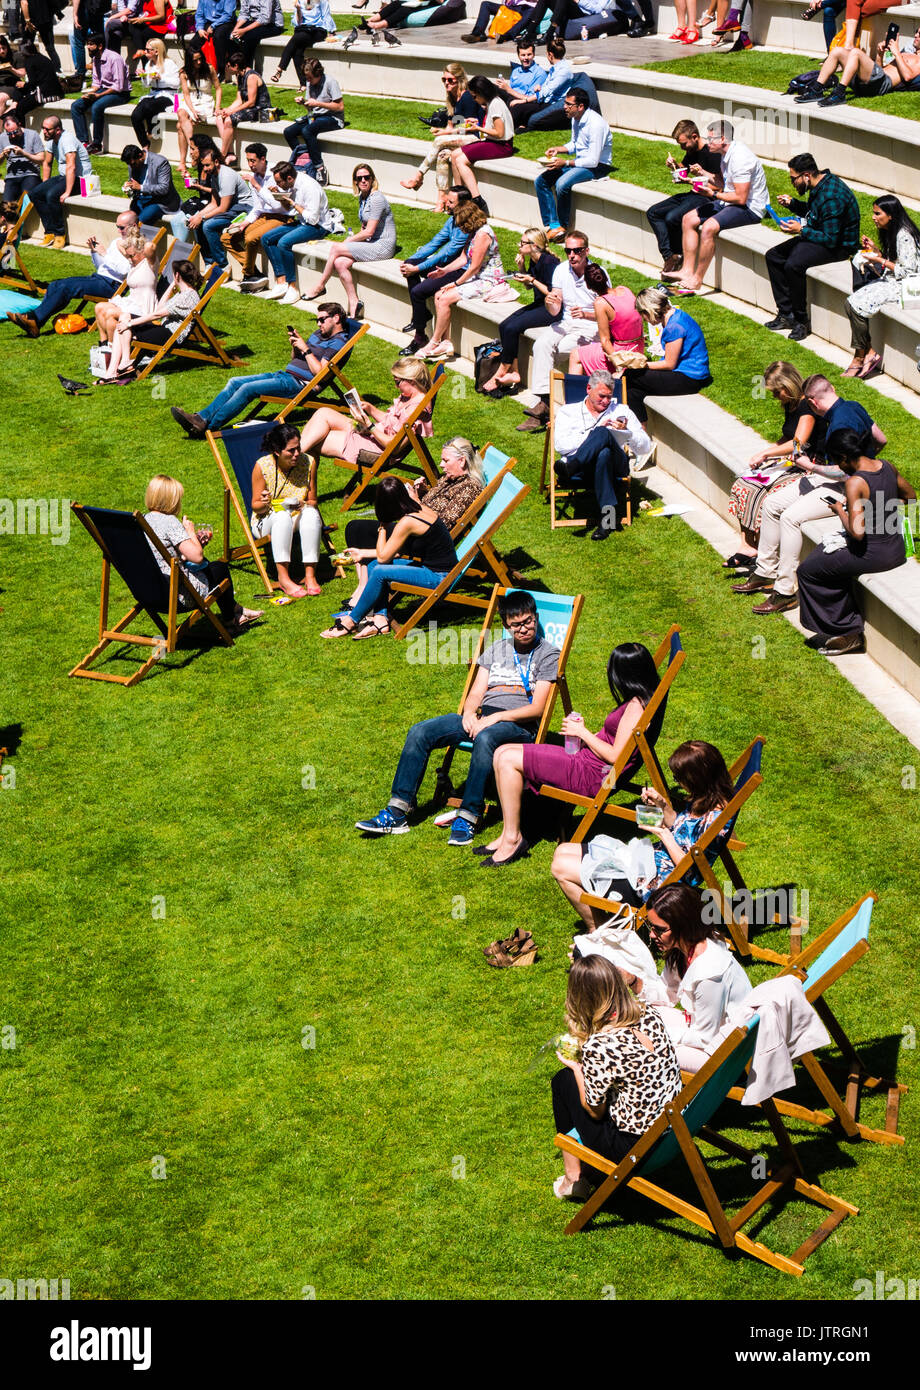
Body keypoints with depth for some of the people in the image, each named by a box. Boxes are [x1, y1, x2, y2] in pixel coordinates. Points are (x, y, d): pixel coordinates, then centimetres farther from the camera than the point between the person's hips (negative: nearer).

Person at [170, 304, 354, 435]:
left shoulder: (338, 342, -6)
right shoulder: (319, 334, 23)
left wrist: (305, 348, -13)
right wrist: (294, 344, 8)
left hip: (298, 383, -10)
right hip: (284, 374, 10)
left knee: (247, 389, -24)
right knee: (234, 382, -2)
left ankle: (208, 427, -29)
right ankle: (202, 417, -14)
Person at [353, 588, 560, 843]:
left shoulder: (547, 655, 4)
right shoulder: (496, 649, 22)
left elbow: (537, 708, -6)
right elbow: (476, 692, 15)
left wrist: (495, 717, -16)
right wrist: (469, 713, -8)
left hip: (518, 724, -6)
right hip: (480, 717, 6)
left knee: (485, 738, -41)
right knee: (420, 732, -15)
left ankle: (467, 819, -39)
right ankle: (397, 814, -19)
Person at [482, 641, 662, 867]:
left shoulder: (636, 706, -18)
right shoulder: (636, 701, 12)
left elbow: (615, 756, -20)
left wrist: (582, 733, -8)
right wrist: (582, 732, 4)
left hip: (592, 775, -11)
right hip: (586, 760, 11)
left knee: (508, 759, -14)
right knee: (503, 753, 6)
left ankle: (512, 839, -8)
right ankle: (508, 835, 4)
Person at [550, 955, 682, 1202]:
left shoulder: (596, 1047, -26)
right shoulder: (652, 1016, -6)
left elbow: (595, 1111, -11)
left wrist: (575, 1068, 4)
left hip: (635, 1149, -6)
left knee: (564, 1080, 14)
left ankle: (573, 1178, 28)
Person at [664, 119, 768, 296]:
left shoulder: (740, 158, -24)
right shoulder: (726, 153, 6)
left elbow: (741, 198, -25)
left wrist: (714, 194, -18)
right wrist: (704, 175, 4)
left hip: (750, 207, -11)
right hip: (729, 202, 11)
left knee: (709, 227, -30)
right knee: (689, 219, 4)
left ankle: (697, 280, -20)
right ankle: (687, 271, 3)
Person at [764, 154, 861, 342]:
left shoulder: (831, 197, -28)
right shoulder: (818, 185, 2)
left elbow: (831, 240, -27)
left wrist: (802, 230, -20)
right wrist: (792, 203, 5)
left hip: (840, 245, -11)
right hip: (821, 234, 11)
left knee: (793, 265, -30)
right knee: (773, 256, 4)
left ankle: (801, 321, -15)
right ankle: (786, 313, 5)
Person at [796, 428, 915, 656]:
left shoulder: (855, 483, -23)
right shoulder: (886, 466, 0)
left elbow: (857, 532, -27)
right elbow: (911, 496, 17)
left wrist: (840, 511, -10)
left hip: (873, 556, -9)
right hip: (897, 550, 9)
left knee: (806, 571, 7)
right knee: (827, 555, 30)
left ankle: (848, 631, 12)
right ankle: (850, 630, 30)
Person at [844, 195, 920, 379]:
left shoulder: (904, 236, -18)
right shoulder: (890, 232, 12)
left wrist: (880, 260, -17)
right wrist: (874, 249, 6)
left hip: (904, 287, -10)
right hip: (890, 281, 10)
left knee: (856, 305, -20)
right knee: (851, 303, -10)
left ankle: (860, 357, -7)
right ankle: (870, 353, -13)